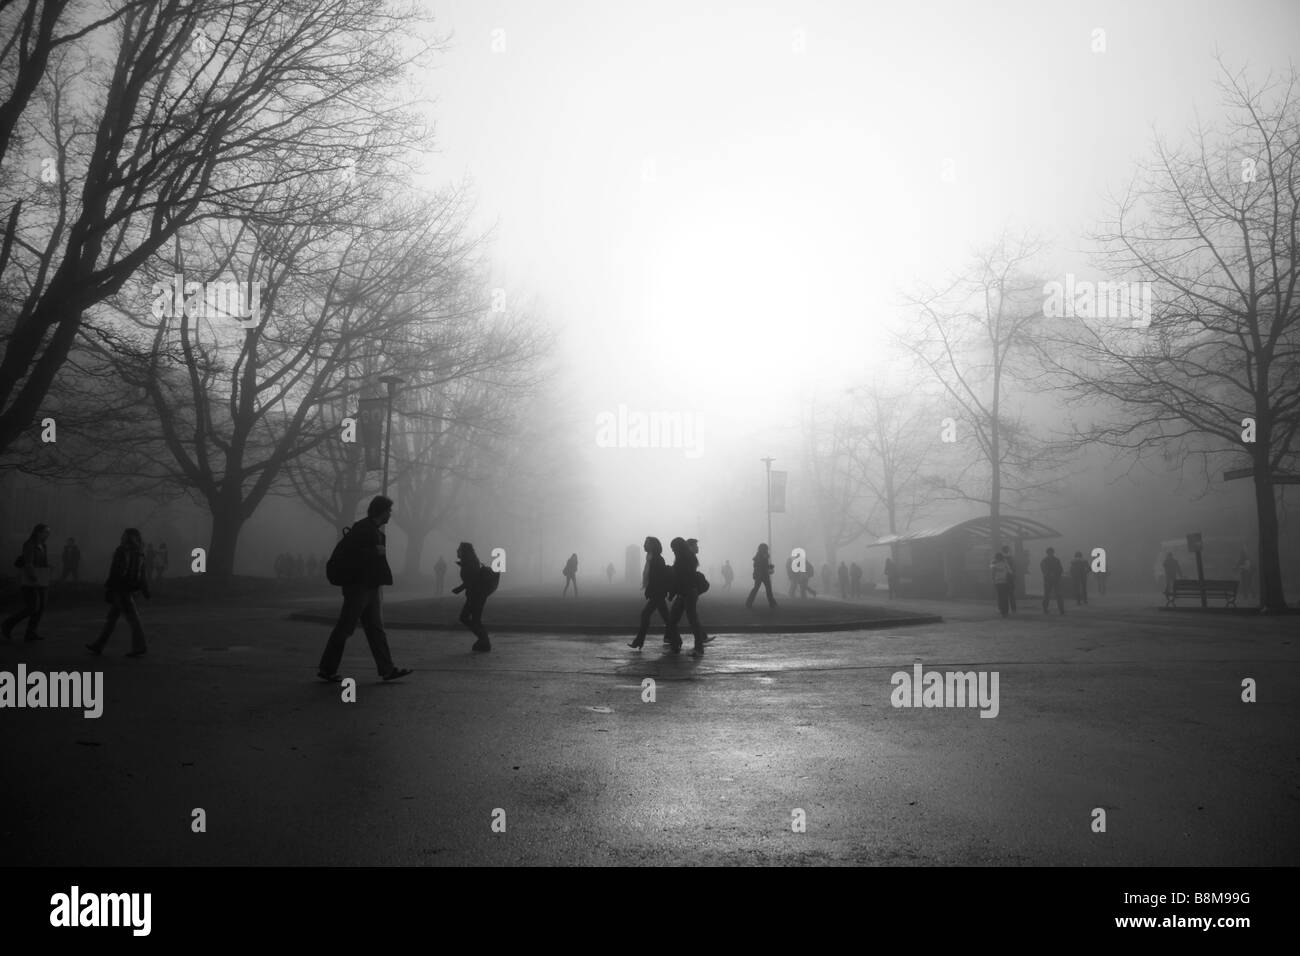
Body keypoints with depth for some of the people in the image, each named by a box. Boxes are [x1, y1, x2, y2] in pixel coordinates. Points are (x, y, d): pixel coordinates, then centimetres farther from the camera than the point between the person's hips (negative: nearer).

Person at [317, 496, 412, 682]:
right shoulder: (362, 527, -13)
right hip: (359, 585, -10)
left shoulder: (376, 530, 16)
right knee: (344, 628, -1)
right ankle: (327, 669, 9)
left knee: (376, 629, 7)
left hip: (372, 587, 10)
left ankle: (387, 669, 8)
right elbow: (346, 549, -22)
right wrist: (374, 551, -20)